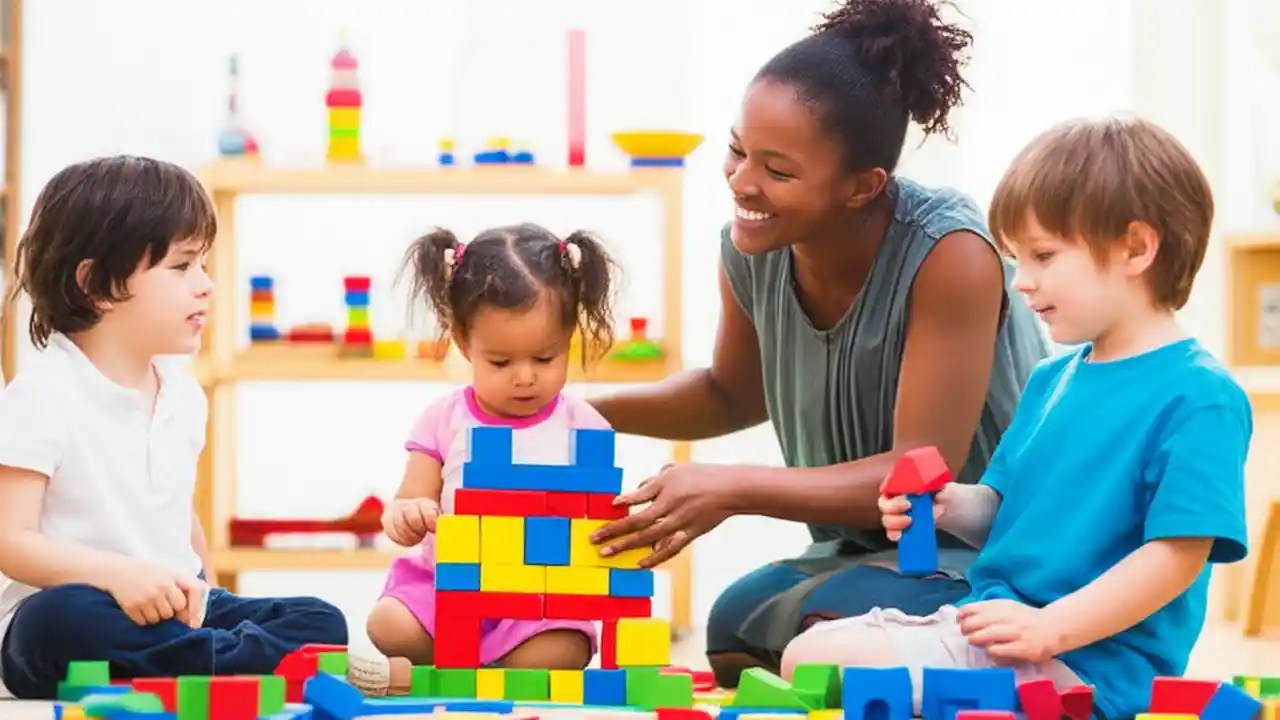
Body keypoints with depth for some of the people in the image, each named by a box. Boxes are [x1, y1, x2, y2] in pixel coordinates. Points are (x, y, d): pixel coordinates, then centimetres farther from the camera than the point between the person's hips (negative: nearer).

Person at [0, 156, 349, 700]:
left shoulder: (182, 391, 11)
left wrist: (204, 595, 12)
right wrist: (118, 574, -29)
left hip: (175, 611, 6)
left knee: (321, 623, -11)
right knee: (62, 622, -41)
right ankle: (269, 662, -36)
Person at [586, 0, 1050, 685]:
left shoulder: (948, 253, -27)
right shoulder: (750, 249, -8)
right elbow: (733, 394, 15)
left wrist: (734, 488, -35)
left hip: (991, 552, -6)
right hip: (865, 547, 6)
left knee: (834, 625, -29)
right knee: (737, 624, -18)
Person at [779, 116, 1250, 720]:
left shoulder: (1199, 398, -13)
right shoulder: (1052, 380, 15)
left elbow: (1179, 553, -19)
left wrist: (1051, 627, -25)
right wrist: (953, 507, 0)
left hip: (1085, 664, -9)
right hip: (982, 621, 9)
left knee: (823, 667, -20)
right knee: (804, 653, 3)